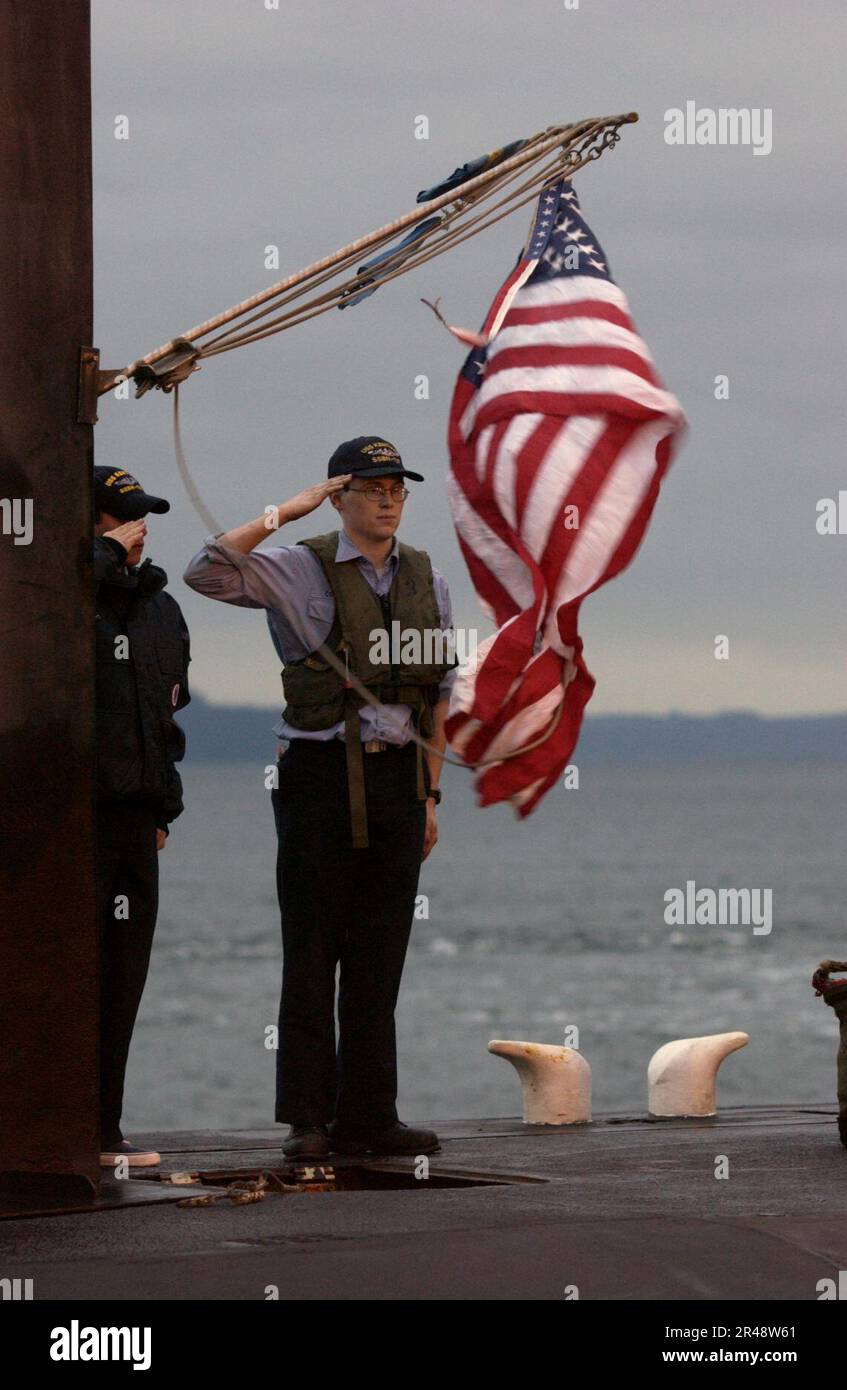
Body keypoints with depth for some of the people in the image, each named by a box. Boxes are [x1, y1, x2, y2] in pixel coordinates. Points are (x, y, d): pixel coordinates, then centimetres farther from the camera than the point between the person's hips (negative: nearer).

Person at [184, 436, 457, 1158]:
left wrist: (430, 795, 13)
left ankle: (368, 1117, 10)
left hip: (398, 775, 4)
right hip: (322, 773, -4)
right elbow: (207, 571, -19)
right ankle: (307, 1120, 1)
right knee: (312, 954, -3)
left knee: (380, 960, 6)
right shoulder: (302, 571, -3)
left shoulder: (428, 579, 12)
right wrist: (286, 511, -16)